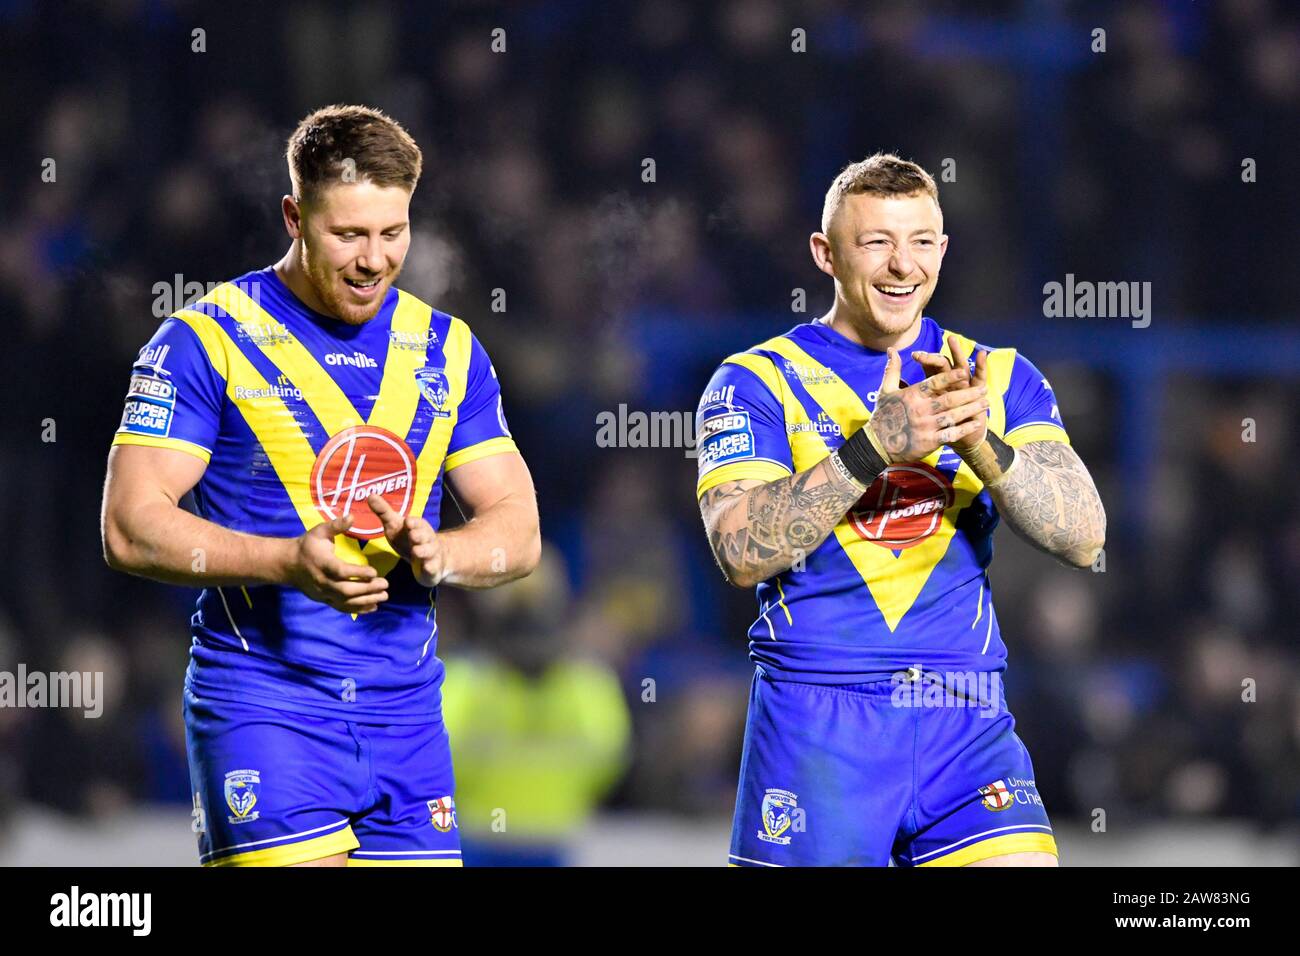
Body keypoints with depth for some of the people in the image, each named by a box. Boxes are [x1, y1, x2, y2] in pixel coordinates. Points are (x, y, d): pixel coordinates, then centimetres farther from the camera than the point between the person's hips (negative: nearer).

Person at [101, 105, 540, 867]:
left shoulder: (447, 350, 13)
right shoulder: (208, 339, -2)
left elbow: (518, 528, 12)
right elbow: (131, 526, -8)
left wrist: (440, 554, -11)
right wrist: (287, 561, -22)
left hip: (406, 711, 5)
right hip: (263, 706, -5)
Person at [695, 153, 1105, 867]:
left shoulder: (1001, 379, 11)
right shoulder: (758, 382, 2)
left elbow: (1083, 537, -1)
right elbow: (742, 552, -13)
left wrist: (982, 444, -18)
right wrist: (875, 443, -23)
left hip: (968, 725, 2)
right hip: (816, 722, -2)